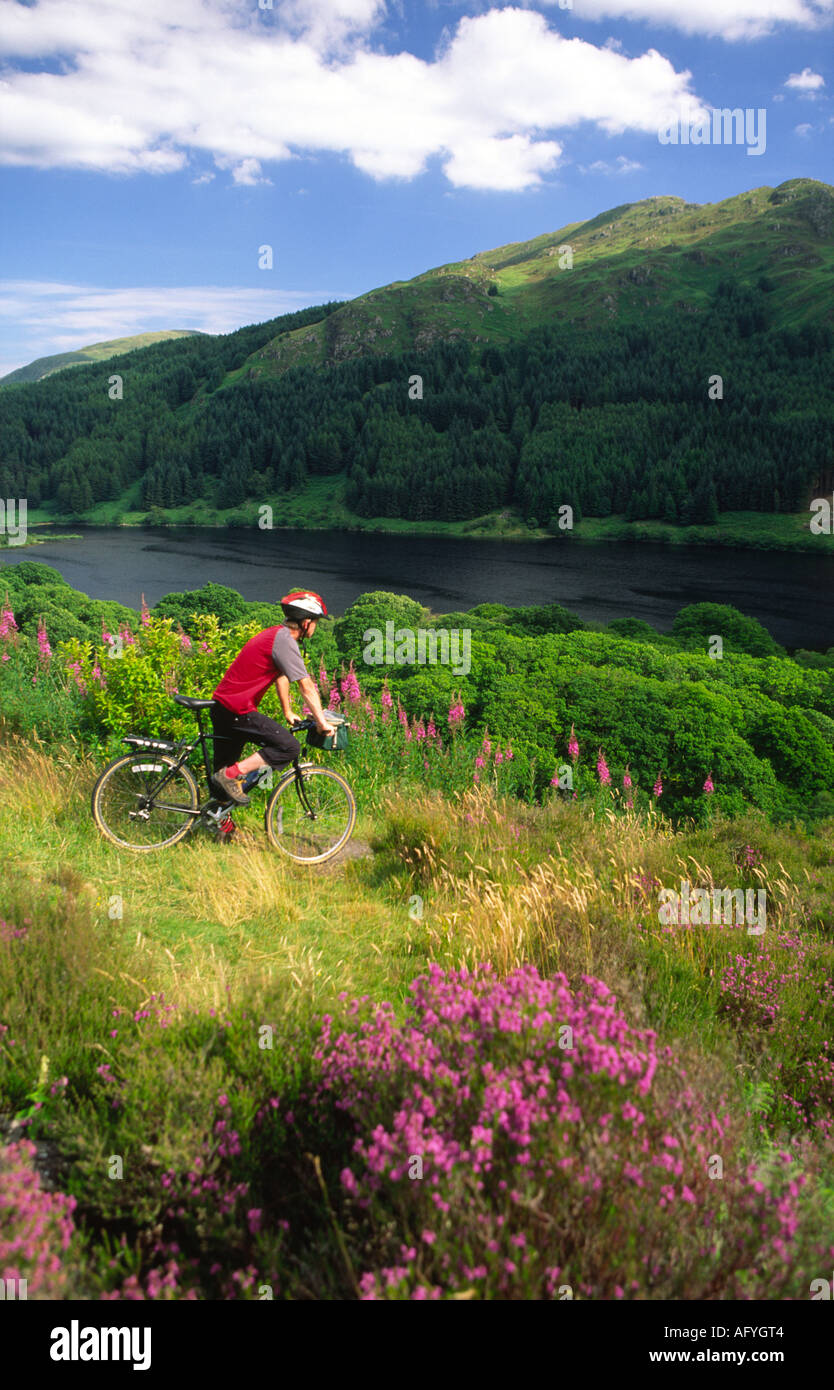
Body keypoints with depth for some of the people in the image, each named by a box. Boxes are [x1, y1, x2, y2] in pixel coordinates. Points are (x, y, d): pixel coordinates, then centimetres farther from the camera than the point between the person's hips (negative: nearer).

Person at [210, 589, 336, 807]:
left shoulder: (276, 634, 15)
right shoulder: (284, 640, -16)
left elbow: (281, 675, 24)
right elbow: (306, 686, -16)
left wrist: (288, 713, 27)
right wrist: (322, 722, -11)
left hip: (222, 705, 11)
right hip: (237, 711, -11)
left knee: (223, 775, 16)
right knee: (290, 747, -15)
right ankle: (232, 775, -13)